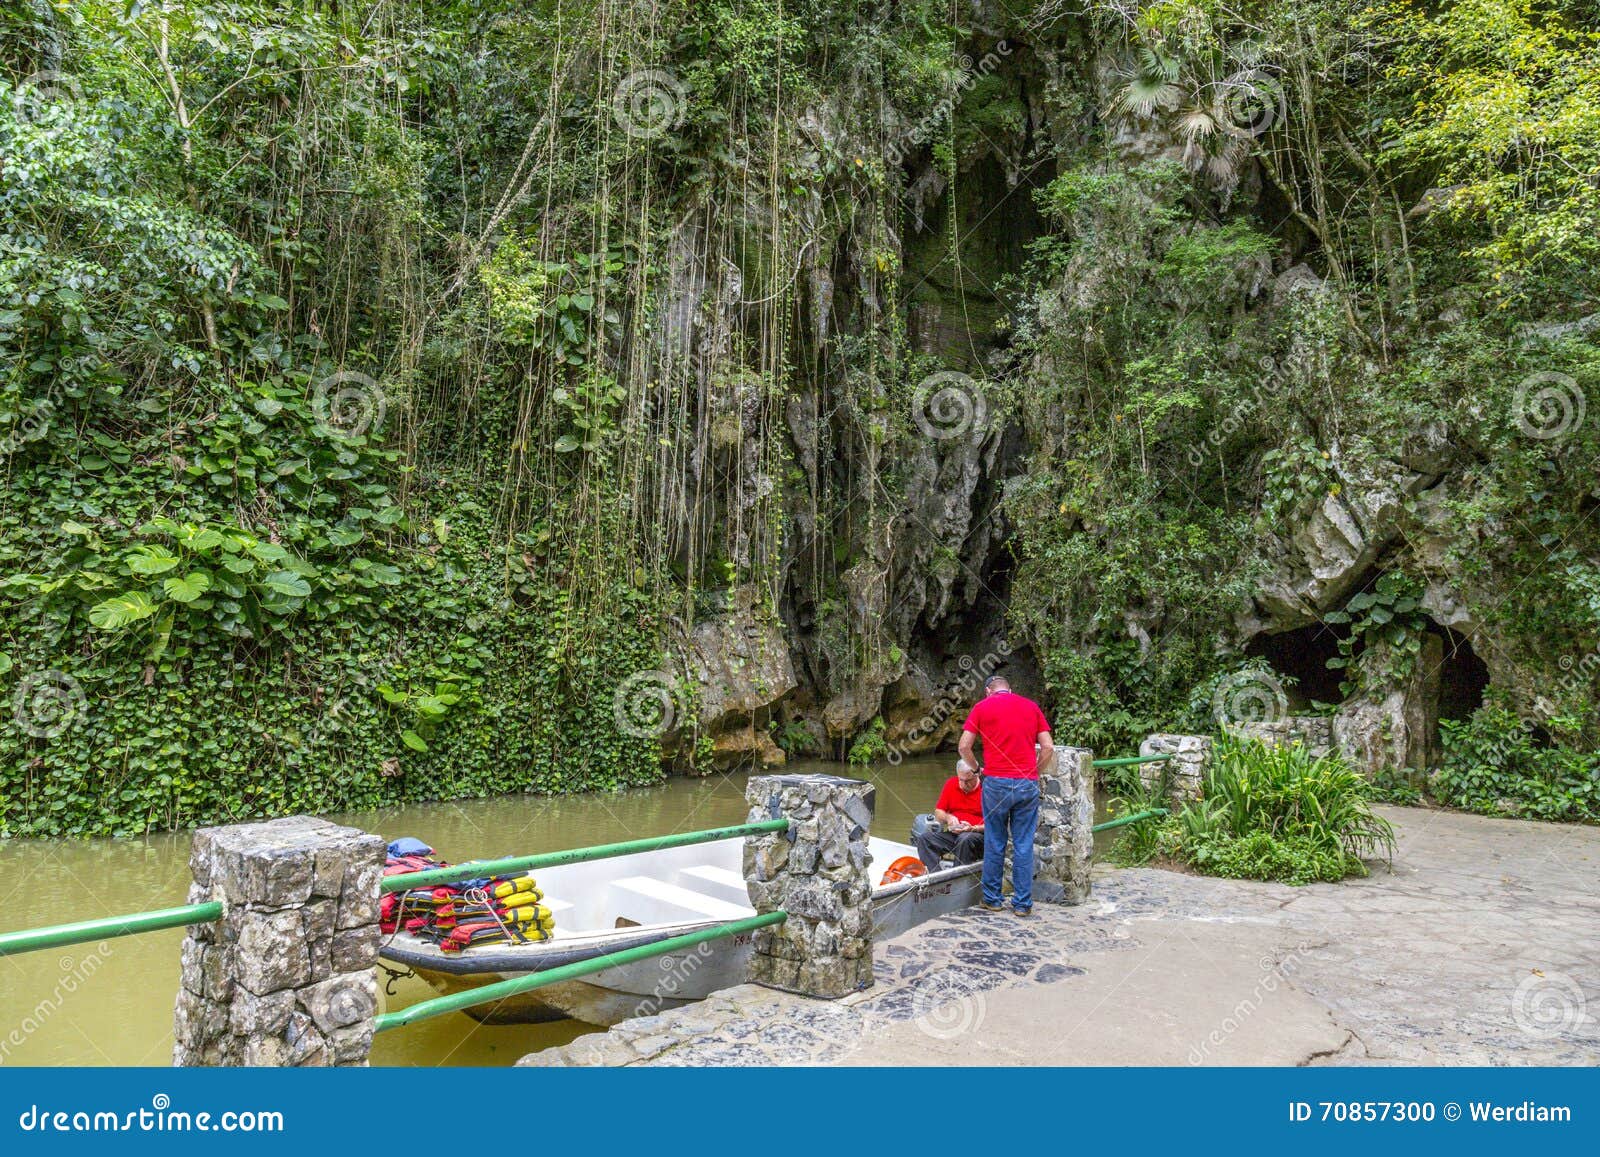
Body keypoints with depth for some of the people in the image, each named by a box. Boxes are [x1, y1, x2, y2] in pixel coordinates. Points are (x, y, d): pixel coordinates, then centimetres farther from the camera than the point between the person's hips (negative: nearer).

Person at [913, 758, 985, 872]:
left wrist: (973, 828, -21)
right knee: (924, 837, -18)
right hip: (953, 834, 5)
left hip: (979, 835, -5)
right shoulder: (951, 784, 9)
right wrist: (948, 817, -7)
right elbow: (938, 813, 14)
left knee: (965, 838, -38)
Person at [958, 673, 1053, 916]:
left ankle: (992, 899, 17)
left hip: (996, 783, -1)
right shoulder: (1031, 706, 11)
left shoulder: (982, 707, 6)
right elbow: (1048, 748, 4)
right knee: (1024, 845, 6)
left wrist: (977, 768, 17)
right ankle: (1023, 903, 10)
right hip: (1028, 785, 2)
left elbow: (964, 746, 1)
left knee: (994, 843, 9)